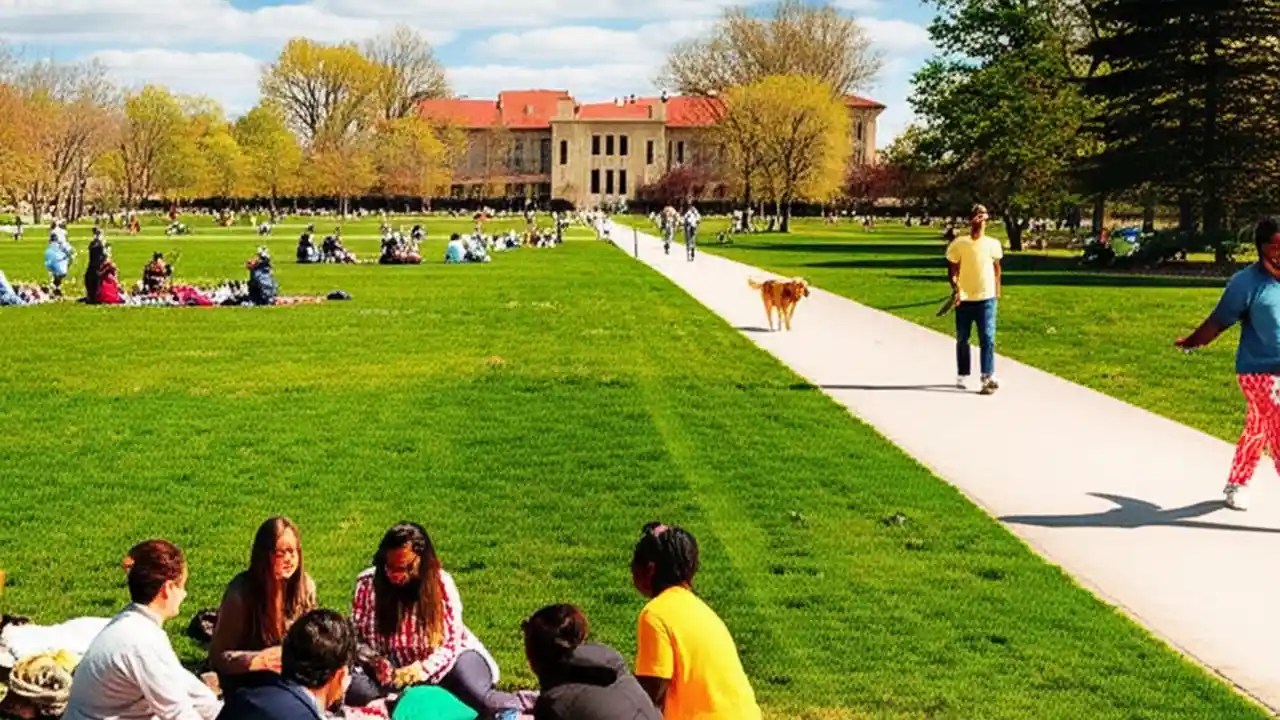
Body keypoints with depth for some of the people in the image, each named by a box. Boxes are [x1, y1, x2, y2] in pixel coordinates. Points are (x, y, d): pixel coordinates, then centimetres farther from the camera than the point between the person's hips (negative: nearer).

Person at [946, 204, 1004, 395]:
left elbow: (997, 268, 14)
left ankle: (988, 378, -13)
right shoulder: (959, 244, -5)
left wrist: (997, 291, 16)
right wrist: (955, 288, -17)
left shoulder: (993, 244, 2)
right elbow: (952, 269, -2)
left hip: (986, 298, 0)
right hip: (964, 299, 0)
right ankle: (962, 376, 26)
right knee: (962, 339, 11)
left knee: (987, 338, -9)